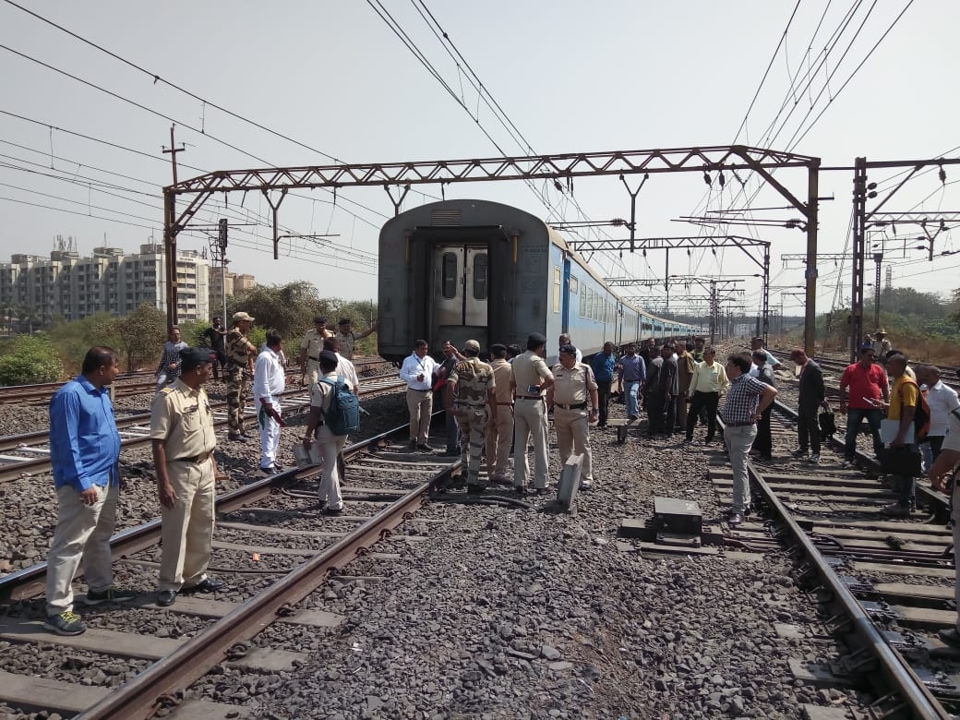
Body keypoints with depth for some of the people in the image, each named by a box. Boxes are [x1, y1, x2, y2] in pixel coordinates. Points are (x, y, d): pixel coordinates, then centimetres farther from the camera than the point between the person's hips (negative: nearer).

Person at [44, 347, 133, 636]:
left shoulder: (102, 393, 10)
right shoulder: (70, 395, -17)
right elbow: (67, 444, -20)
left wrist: (114, 472, 19)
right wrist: (82, 482, -22)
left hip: (107, 478, 10)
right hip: (84, 484, -10)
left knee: (100, 537, 21)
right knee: (70, 544, -4)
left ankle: (101, 588, 35)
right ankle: (57, 609, 2)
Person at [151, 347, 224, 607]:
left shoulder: (201, 394, 7)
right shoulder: (168, 398, -18)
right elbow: (158, 443, -19)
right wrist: (164, 483, -20)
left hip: (205, 469, 8)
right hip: (181, 471, -8)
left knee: (203, 527, 15)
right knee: (176, 531, 3)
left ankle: (195, 577, 29)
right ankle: (169, 584, 17)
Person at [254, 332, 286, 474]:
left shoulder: (274, 356, 11)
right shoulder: (265, 357, -19)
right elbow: (262, 383, -22)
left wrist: (282, 379, 7)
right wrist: (267, 404, -22)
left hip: (275, 398, 10)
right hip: (266, 399, -10)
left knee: (275, 430, 17)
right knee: (268, 432, -10)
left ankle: (271, 459, 28)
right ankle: (267, 464, -8)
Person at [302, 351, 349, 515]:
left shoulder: (319, 386, -17)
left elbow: (315, 414, -17)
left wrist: (308, 435, -9)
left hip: (326, 431, -6)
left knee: (330, 466, 2)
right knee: (330, 464, 22)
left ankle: (336, 505, 7)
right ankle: (323, 497, 32)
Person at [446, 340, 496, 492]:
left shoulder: (459, 366, -3)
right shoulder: (487, 368, -2)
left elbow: (451, 385, -19)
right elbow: (491, 394, -5)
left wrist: (449, 405, -17)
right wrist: (494, 413, 1)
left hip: (461, 409, 2)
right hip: (479, 411, -1)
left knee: (466, 438, 29)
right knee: (477, 446, 5)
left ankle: (466, 469, 31)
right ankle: (473, 482, 3)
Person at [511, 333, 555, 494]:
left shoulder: (516, 360, 8)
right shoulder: (536, 361, -14)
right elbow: (550, 379, -30)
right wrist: (540, 388, -14)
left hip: (519, 402, 7)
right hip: (535, 404, -6)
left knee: (519, 445, 10)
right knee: (540, 445, 3)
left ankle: (519, 483, 12)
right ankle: (540, 484, 7)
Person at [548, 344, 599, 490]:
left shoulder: (584, 369, -4)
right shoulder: (556, 369, 7)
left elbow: (593, 390, 0)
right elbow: (551, 391, 13)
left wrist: (595, 410, -6)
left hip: (579, 412, -4)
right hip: (560, 412, 5)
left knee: (583, 446, -2)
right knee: (564, 447, 12)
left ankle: (586, 479, 4)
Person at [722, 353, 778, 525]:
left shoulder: (748, 381, -16)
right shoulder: (735, 382, 12)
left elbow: (771, 391, -26)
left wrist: (757, 413, -20)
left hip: (743, 431, -10)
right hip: (730, 429, 10)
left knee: (739, 469, -10)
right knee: (737, 467, 16)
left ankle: (739, 511, -8)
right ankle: (744, 502, 27)